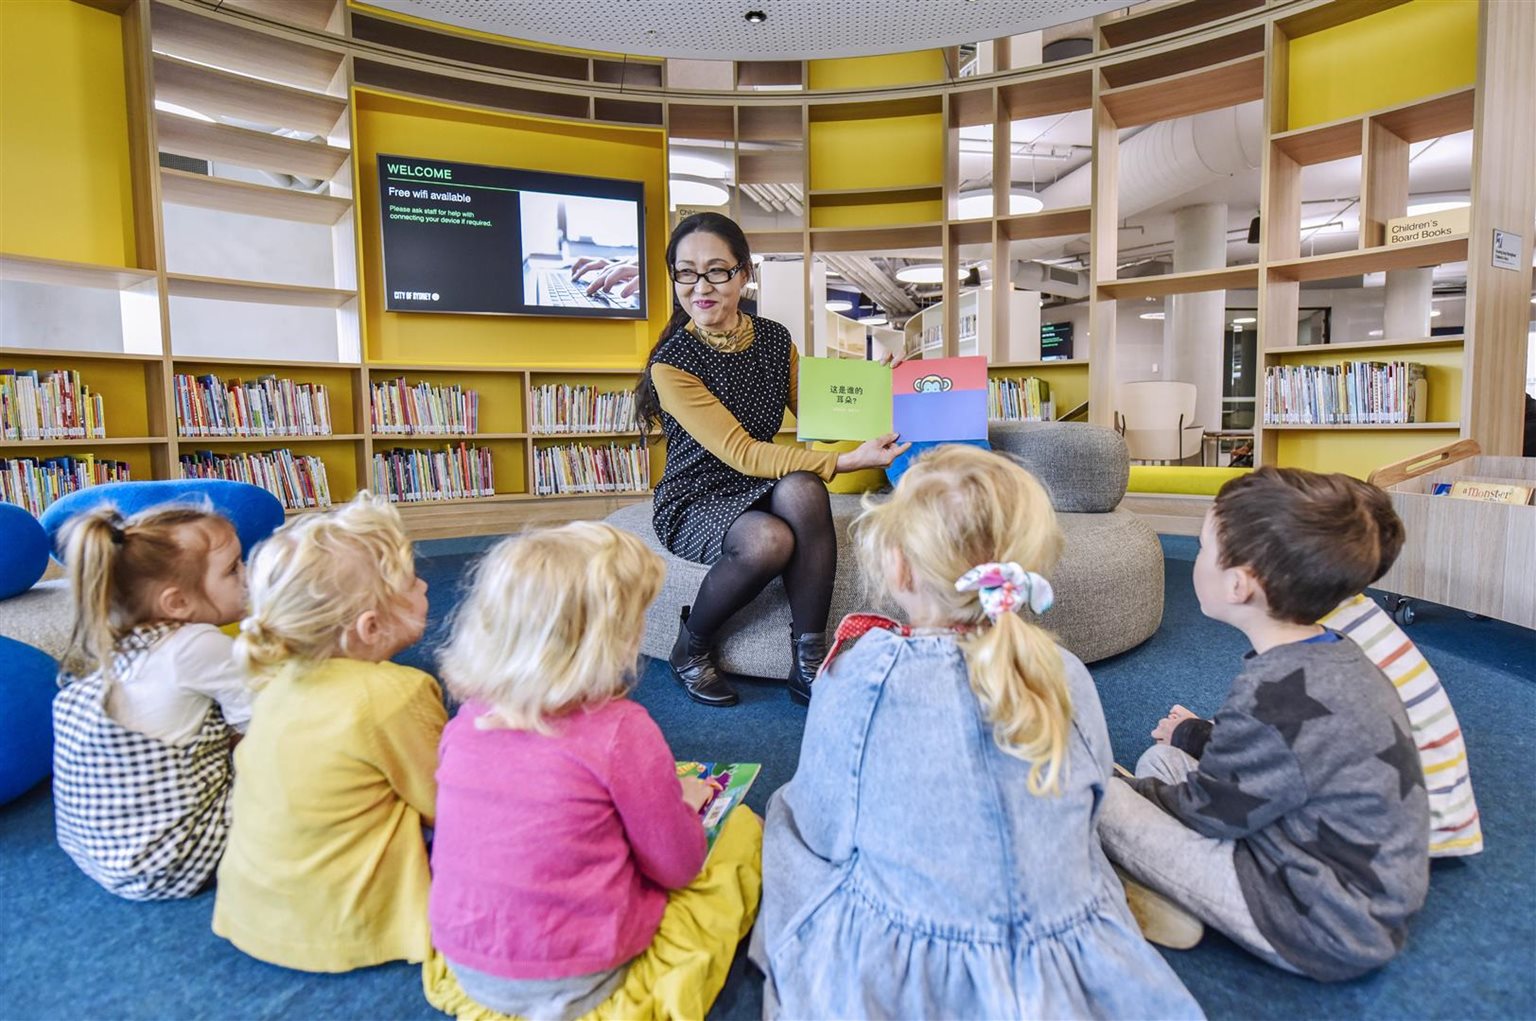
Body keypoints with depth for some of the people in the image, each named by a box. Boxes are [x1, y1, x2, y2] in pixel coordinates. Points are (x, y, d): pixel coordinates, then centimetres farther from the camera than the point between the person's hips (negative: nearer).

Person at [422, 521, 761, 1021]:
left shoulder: (468, 718, -8)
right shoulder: (619, 730, -25)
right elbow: (677, 867, -13)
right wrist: (682, 804, 7)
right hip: (578, 980, -5)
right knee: (743, 829, 10)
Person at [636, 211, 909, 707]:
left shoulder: (774, 340, 0)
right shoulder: (671, 364, -16)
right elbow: (740, 452, -24)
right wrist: (846, 461, -32)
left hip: (758, 492, 4)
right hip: (695, 503, -4)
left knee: (802, 490, -31)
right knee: (770, 539, -35)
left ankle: (809, 664, -21)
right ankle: (690, 648, -5)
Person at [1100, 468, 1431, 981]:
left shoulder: (1273, 697, -30)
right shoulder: (1334, 658, -2)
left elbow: (1209, 813, -14)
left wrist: (1134, 790, 4)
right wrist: (1194, 734, 28)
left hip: (1325, 932, -9)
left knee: (1101, 796, -14)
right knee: (1160, 758, 13)